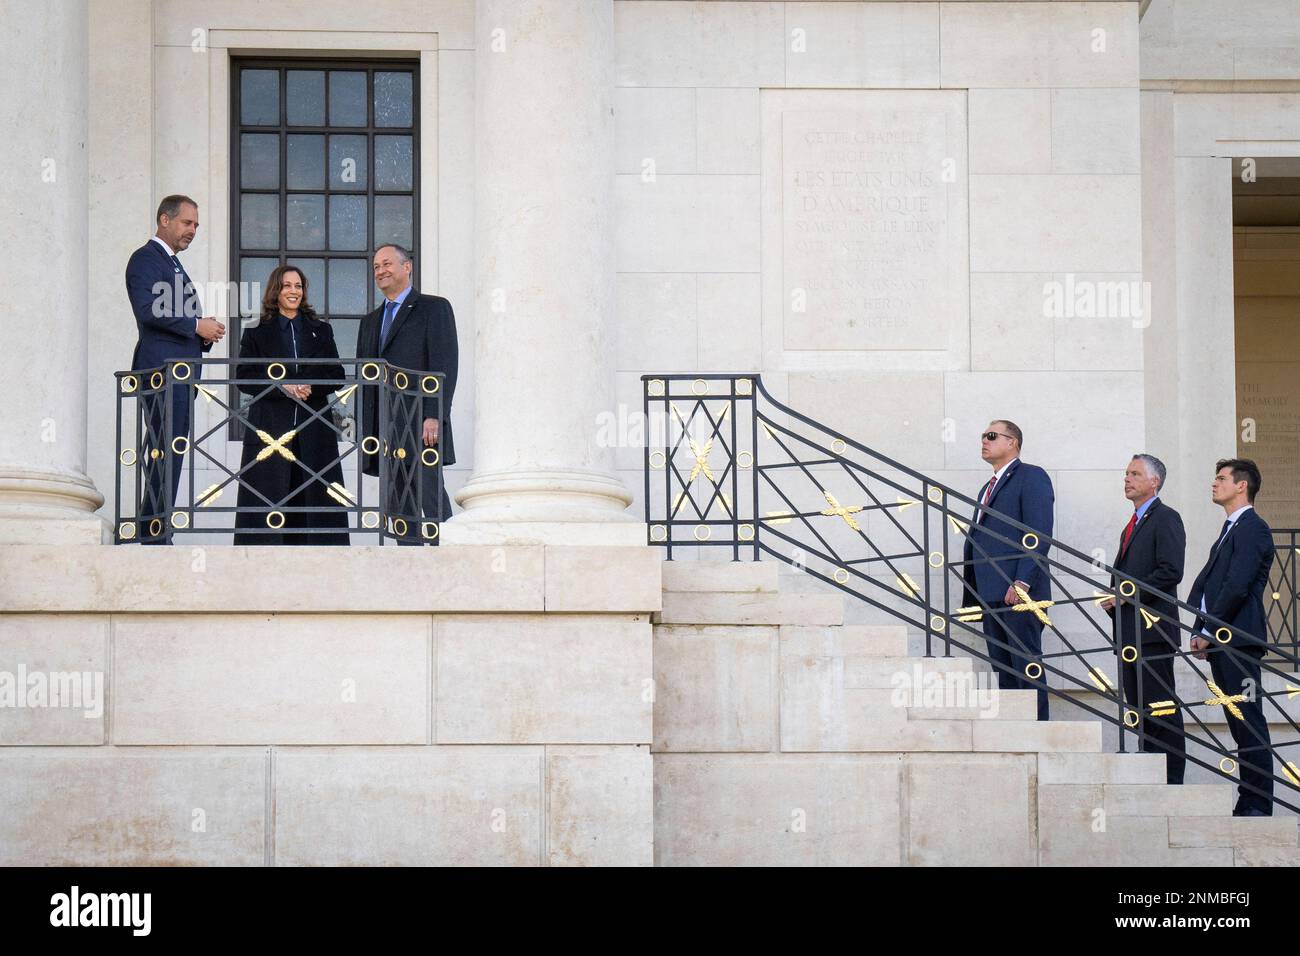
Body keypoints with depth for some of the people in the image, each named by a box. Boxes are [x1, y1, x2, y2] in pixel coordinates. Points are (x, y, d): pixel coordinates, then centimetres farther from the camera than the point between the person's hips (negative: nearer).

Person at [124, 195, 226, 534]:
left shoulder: (173, 264, 26)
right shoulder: (145, 258, -4)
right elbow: (147, 310, -19)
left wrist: (205, 335, 11)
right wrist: (196, 325, -16)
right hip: (161, 369, -10)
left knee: (168, 457, 7)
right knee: (164, 455, -13)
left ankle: (153, 535, 8)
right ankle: (154, 536, -15)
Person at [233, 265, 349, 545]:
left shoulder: (321, 331, 15)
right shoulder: (257, 333, 8)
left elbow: (337, 375, 9)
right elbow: (244, 378, 0)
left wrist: (309, 387, -10)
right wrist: (282, 387, -14)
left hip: (312, 426, 2)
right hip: (270, 426, -2)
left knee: (312, 496, -3)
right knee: (269, 497, -6)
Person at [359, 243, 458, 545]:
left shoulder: (434, 308, 3)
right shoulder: (371, 321, 23)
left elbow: (445, 367, -7)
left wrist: (434, 416, -17)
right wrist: (364, 428, 11)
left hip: (420, 425, -6)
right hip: (383, 427, 6)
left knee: (431, 502, -11)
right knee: (397, 506, 3)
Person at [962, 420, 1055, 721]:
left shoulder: (1031, 477, -3)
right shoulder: (989, 487, 25)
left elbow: (1039, 535, -14)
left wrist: (1021, 583, -22)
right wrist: (972, 593, 15)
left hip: (1018, 594, -9)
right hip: (990, 595, 9)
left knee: (1027, 670, -8)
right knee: (1003, 671, 8)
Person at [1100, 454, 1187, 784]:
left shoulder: (1166, 519, -5)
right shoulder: (1132, 525, 24)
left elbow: (1171, 571, -17)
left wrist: (1128, 593, -16)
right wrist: (1114, 598, 8)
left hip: (1152, 629, -9)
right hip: (1129, 630, 9)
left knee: (1161, 706, -9)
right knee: (1138, 705, 9)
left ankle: (1171, 779, -7)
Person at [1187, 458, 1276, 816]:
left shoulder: (1253, 528, -8)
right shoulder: (1230, 530, 23)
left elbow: (1236, 587, -17)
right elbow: (1203, 583, 19)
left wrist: (1208, 632, -12)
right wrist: (1199, 632, 7)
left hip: (1237, 641, -10)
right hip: (1219, 642, 10)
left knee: (1249, 723, -9)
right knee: (1239, 723, 9)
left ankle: (1258, 806, -10)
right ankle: (1248, 803, 12)